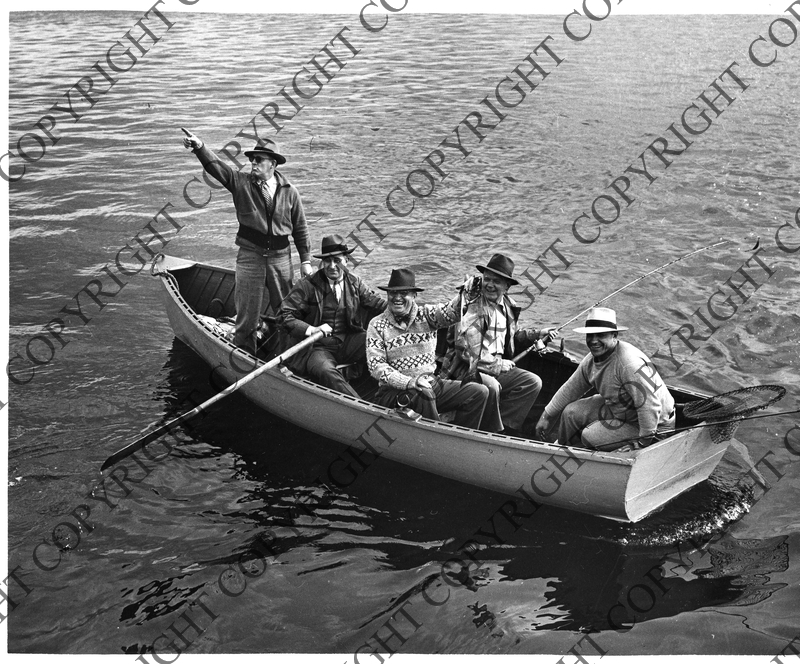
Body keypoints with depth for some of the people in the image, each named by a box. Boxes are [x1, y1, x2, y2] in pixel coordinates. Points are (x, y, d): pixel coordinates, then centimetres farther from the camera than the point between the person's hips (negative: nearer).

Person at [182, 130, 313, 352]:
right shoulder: (241, 182, 0)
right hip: (250, 256, -1)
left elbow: (300, 228, 7)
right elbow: (216, 166, -14)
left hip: (280, 257, 1)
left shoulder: (289, 192, 2)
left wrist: (305, 260, 7)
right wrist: (199, 147, -32)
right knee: (247, 313, 3)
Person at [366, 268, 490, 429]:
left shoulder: (426, 315, 6)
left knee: (480, 392, -10)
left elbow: (453, 310, -12)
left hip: (430, 383, 4)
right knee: (423, 394, -36)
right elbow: (376, 367, -9)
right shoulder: (377, 325, -1)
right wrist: (409, 382, -23)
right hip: (394, 390, -4)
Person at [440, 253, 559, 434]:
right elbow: (467, 353, -22)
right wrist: (500, 365, -16)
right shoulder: (472, 307, -16)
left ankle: (504, 426, -11)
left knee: (533, 382, -7)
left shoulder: (507, 306, 11)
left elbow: (514, 336, 27)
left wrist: (537, 334, 11)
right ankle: (492, 433, -12)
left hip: (499, 367, 8)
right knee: (490, 386, -35)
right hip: (467, 370, -8)